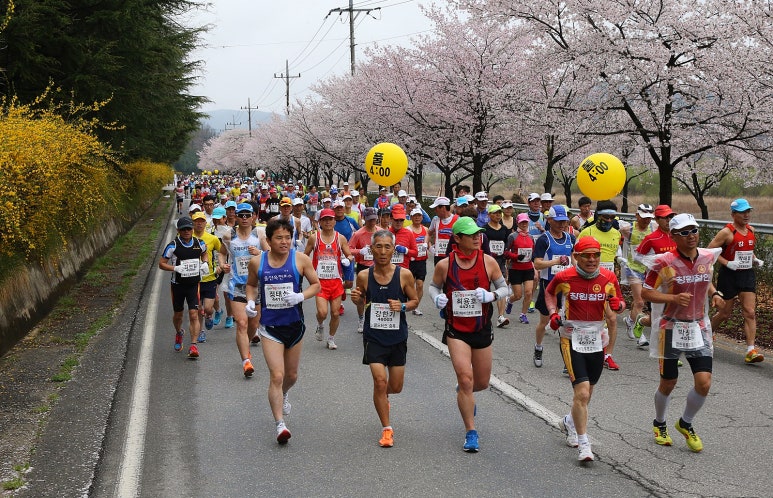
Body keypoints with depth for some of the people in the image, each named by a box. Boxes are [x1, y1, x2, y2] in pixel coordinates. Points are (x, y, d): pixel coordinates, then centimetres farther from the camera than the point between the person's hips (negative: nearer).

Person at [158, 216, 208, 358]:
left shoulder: (200, 243, 0)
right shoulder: (173, 246, -9)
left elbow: (204, 253, 23)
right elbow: (161, 264, -5)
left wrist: (204, 263, 2)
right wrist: (176, 268, -21)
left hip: (194, 284, 0)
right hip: (178, 284, 0)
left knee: (194, 314, -11)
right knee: (178, 314, 16)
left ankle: (193, 345, -9)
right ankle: (179, 333, 47)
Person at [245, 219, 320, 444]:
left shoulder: (300, 259, -7)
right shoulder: (257, 262, -4)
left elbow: (316, 284, 1)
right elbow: (251, 284, 14)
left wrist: (300, 296, -17)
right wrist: (250, 301, -5)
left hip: (294, 324, 2)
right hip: (270, 326, -1)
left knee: (291, 375, 19)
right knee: (276, 376, -13)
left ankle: (283, 395, 53)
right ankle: (280, 424, -8)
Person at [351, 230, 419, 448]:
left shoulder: (404, 275, -9)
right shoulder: (364, 276, -7)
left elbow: (415, 300, 4)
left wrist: (403, 306, -16)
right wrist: (357, 299, -14)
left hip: (397, 337, 1)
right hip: (373, 336, -1)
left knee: (396, 386, 11)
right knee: (380, 381, -12)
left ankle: (383, 396, 49)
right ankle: (387, 429, 4)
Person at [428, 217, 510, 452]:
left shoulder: (488, 261, -5)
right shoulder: (444, 265, -8)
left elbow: (504, 287, 5)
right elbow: (434, 286, 10)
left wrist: (491, 295, -16)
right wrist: (437, 297, -12)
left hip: (482, 329, 3)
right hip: (456, 331, -2)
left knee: (482, 382, 12)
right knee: (465, 378, -14)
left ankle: (463, 392, 50)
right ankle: (471, 432, 0)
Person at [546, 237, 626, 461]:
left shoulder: (608, 277, -3)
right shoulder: (564, 277, -9)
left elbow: (619, 301, 9)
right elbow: (549, 292, 12)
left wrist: (619, 305, -14)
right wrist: (553, 313, -3)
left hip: (596, 338, 4)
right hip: (571, 338, -4)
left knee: (586, 392, 17)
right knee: (582, 392, -15)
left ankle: (570, 422, 47)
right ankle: (583, 445, -4)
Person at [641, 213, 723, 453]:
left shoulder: (708, 257, 1)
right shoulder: (664, 262, -14)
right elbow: (646, 292, -10)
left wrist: (714, 293, 1)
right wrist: (674, 298, -24)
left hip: (699, 328, 4)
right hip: (671, 329, -4)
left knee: (704, 383, -5)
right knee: (668, 384, 8)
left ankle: (686, 424, 22)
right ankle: (659, 424, 36)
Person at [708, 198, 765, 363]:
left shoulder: (751, 230, 9)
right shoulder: (726, 232, -12)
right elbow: (709, 250, -14)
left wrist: (755, 260, 7)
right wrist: (727, 263, -22)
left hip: (747, 275, 5)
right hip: (728, 276, -5)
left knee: (750, 313, -6)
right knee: (724, 313, 7)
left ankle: (751, 350, -8)